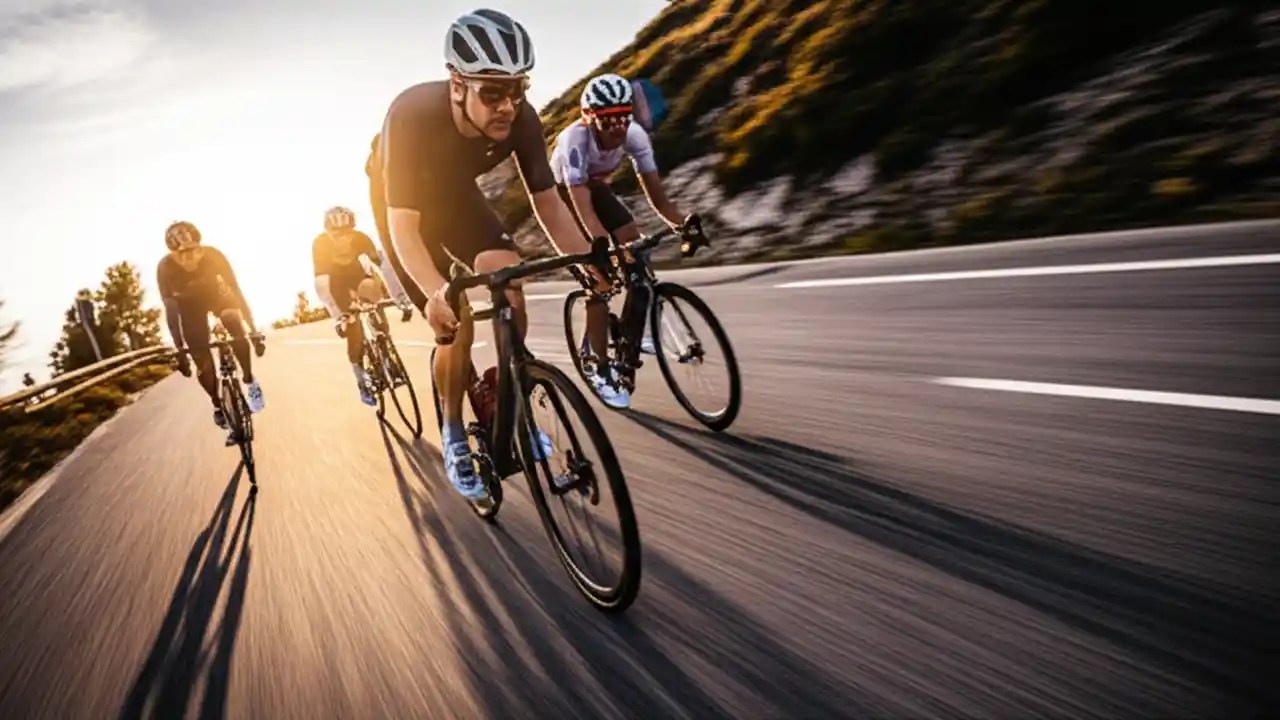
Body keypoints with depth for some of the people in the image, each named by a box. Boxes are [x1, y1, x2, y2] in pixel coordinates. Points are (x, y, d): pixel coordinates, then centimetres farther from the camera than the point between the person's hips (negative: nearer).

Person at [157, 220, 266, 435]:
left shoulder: (213, 256, -34)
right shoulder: (165, 267, -33)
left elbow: (236, 291, -32)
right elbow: (171, 309, -30)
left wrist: (254, 330, -37)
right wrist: (180, 349, -34)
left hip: (215, 293, 0)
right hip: (189, 304, 0)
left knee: (233, 319, -33)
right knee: (201, 359, -7)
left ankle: (249, 380, -16)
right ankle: (218, 407, 15)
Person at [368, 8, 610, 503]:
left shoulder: (521, 120, -28)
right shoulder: (413, 115, -38)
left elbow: (549, 205, -21)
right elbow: (404, 227, -40)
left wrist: (592, 262, -32)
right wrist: (436, 292, -57)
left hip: (455, 192, 4)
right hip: (402, 200, -3)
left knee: (510, 278, -19)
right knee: (455, 321, -15)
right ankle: (453, 433, 6)